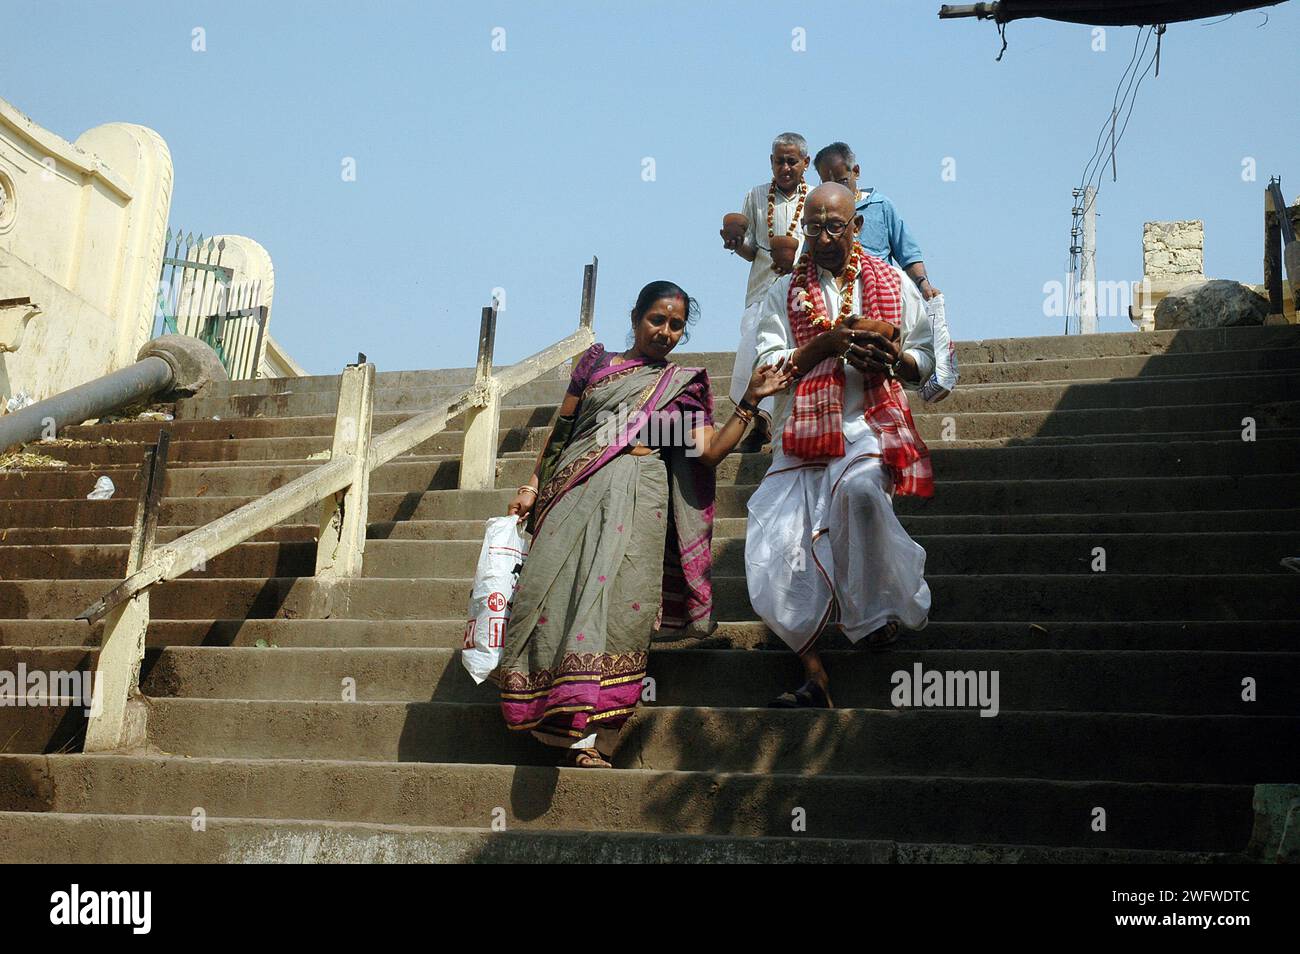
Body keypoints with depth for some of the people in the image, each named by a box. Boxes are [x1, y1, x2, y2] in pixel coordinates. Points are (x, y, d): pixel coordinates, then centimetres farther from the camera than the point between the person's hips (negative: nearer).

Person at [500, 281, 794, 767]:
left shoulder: (684, 384, 16)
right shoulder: (597, 362, 17)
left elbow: (708, 452, 5)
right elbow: (560, 429, 17)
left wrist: (750, 402, 1)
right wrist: (532, 485, 9)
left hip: (639, 494, -1)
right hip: (576, 489, 2)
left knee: (619, 596, -15)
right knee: (555, 585, -13)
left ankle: (589, 735, -17)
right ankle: (575, 719, -8)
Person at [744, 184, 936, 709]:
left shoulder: (893, 284, 14)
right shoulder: (783, 295, 13)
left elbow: (925, 361, 14)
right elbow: (768, 369, 1)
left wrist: (892, 359, -9)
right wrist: (826, 343, -13)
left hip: (870, 427, -2)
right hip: (800, 438, 2)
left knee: (859, 488, -37)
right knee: (775, 556, -13)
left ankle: (872, 611, -15)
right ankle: (813, 674, -2)